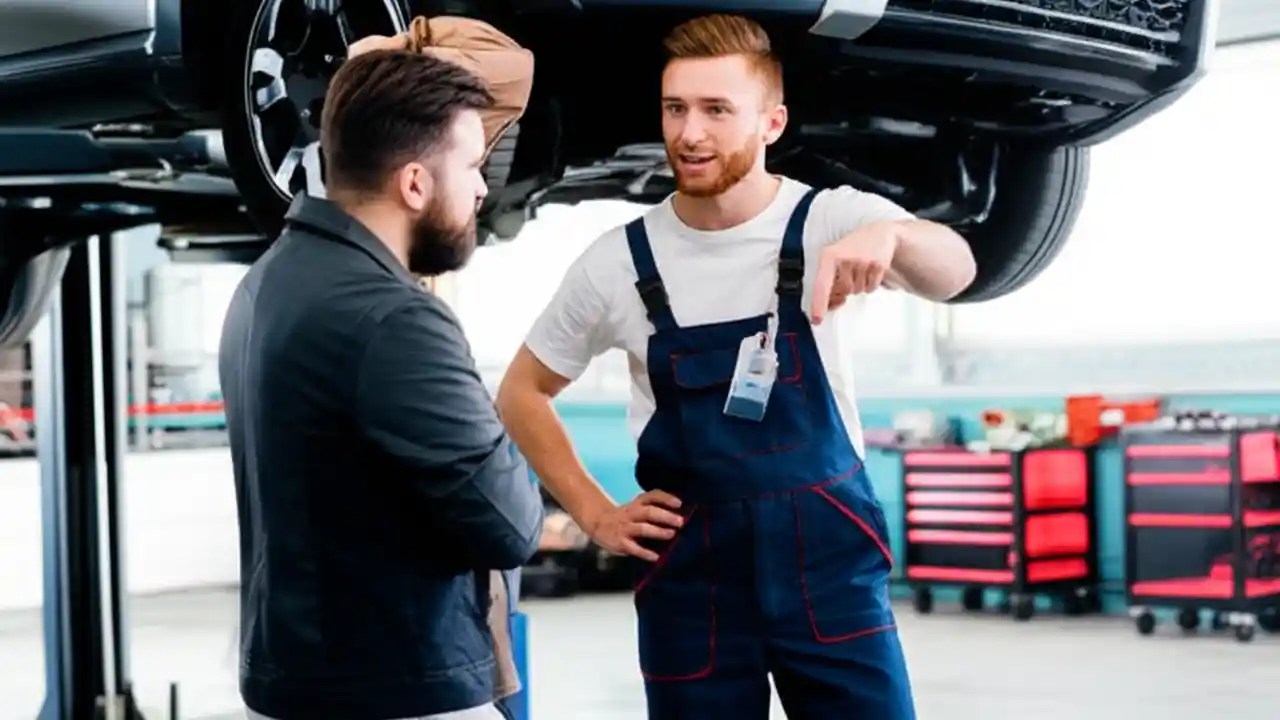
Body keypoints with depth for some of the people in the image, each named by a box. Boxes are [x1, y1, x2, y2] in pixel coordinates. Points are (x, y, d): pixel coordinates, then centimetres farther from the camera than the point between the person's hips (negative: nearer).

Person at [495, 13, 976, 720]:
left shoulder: (829, 219, -8)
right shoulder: (617, 263, -4)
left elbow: (953, 271, -28)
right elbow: (521, 392, 10)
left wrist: (889, 235, -49)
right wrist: (595, 513, 1)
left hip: (828, 552, -1)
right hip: (688, 566, 1)